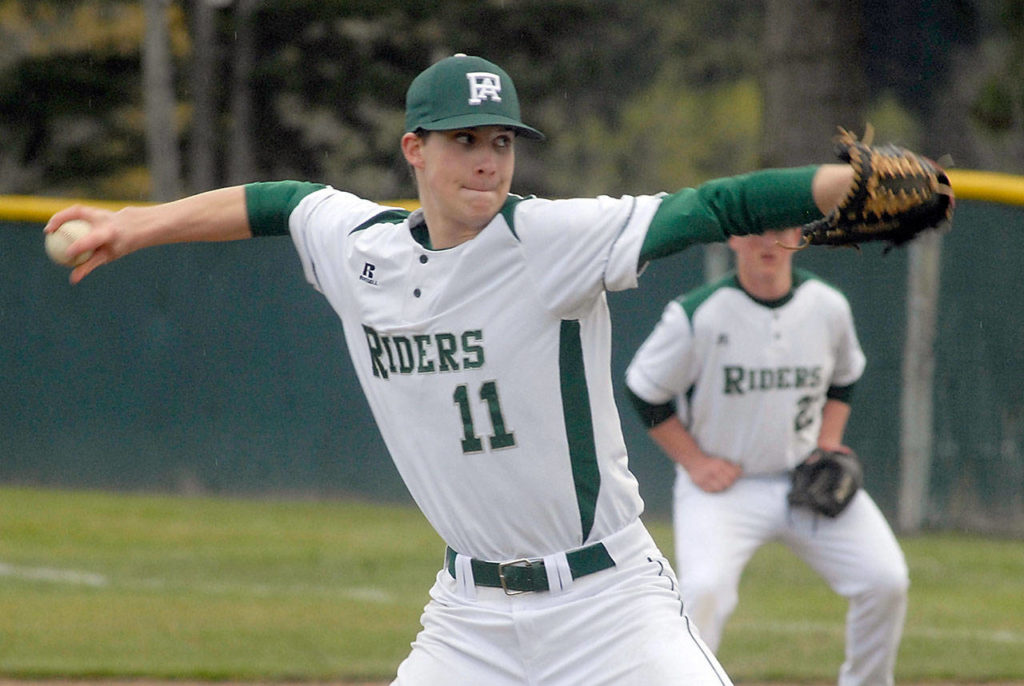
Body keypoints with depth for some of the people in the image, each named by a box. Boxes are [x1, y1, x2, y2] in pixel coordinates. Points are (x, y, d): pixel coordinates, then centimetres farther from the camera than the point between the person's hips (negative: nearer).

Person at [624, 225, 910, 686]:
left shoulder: (829, 308, -2)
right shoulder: (696, 316, -15)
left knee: (885, 582, -7)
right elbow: (644, 391, -4)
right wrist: (694, 461, -9)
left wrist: (829, 444, 4)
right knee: (704, 590, -29)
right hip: (722, 484, -4)